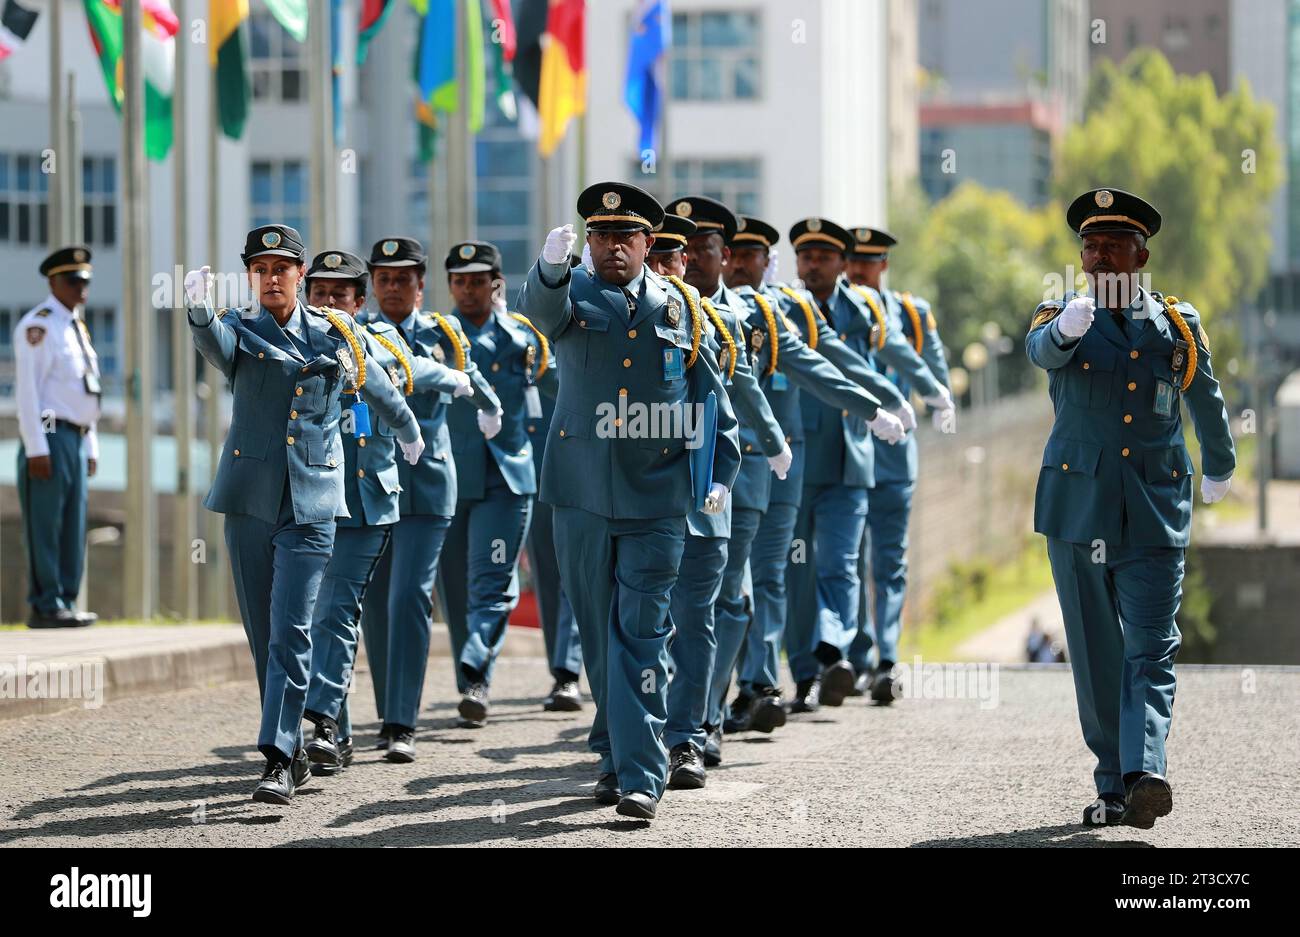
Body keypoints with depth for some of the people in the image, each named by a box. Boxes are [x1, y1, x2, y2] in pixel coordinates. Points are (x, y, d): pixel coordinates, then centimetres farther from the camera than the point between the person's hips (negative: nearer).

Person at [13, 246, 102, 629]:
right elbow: (27, 389, -15)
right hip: (49, 437, -9)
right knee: (45, 525, -7)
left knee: (73, 526, 7)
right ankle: (45, 607, -7)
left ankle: (66, 603, 9)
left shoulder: (77, 328, 19)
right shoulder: (38, 325, -9)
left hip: (76, 439, 9)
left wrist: (91, 447, 18)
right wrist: (36, 448, -20)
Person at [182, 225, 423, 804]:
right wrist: (199, 310, -47)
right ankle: (294, 753, 21)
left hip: (311, 501, -1)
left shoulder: (336, 333, 5)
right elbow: (215, 343, -25)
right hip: (250, 496, 1)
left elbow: (378, 388, 22)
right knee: (262, 631, 8)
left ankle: (279, 760, -15)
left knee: (291, 630, -12)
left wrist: (409, 432, 38)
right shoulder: (240, 330, 1)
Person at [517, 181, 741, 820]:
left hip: (657, 500, -1)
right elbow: (543, 310, -21)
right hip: (583, 495, 1)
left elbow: (712, 394, 15)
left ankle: (640, 774, -9)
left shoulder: (680, 307, 8)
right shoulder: (576, 294, 4)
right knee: (599, 634, 11)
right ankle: (615, 754, 26)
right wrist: (552, 266, -43)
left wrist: (720, 474, 7)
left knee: (641, 635, -7)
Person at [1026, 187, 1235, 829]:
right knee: (1096, 654, 5)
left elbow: (1205, 401, 23)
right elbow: (1042, 351, -23)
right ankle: (1112, 787, 13)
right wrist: (1066, 328, -47)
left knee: (1151, 650, -13)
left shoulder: (1178, 324, 6)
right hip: (1078, 506, 0)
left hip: (1156, 510, 0)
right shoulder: (1061, 317, 2)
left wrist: (1220, 467, 38)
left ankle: (1145, 775, -26)